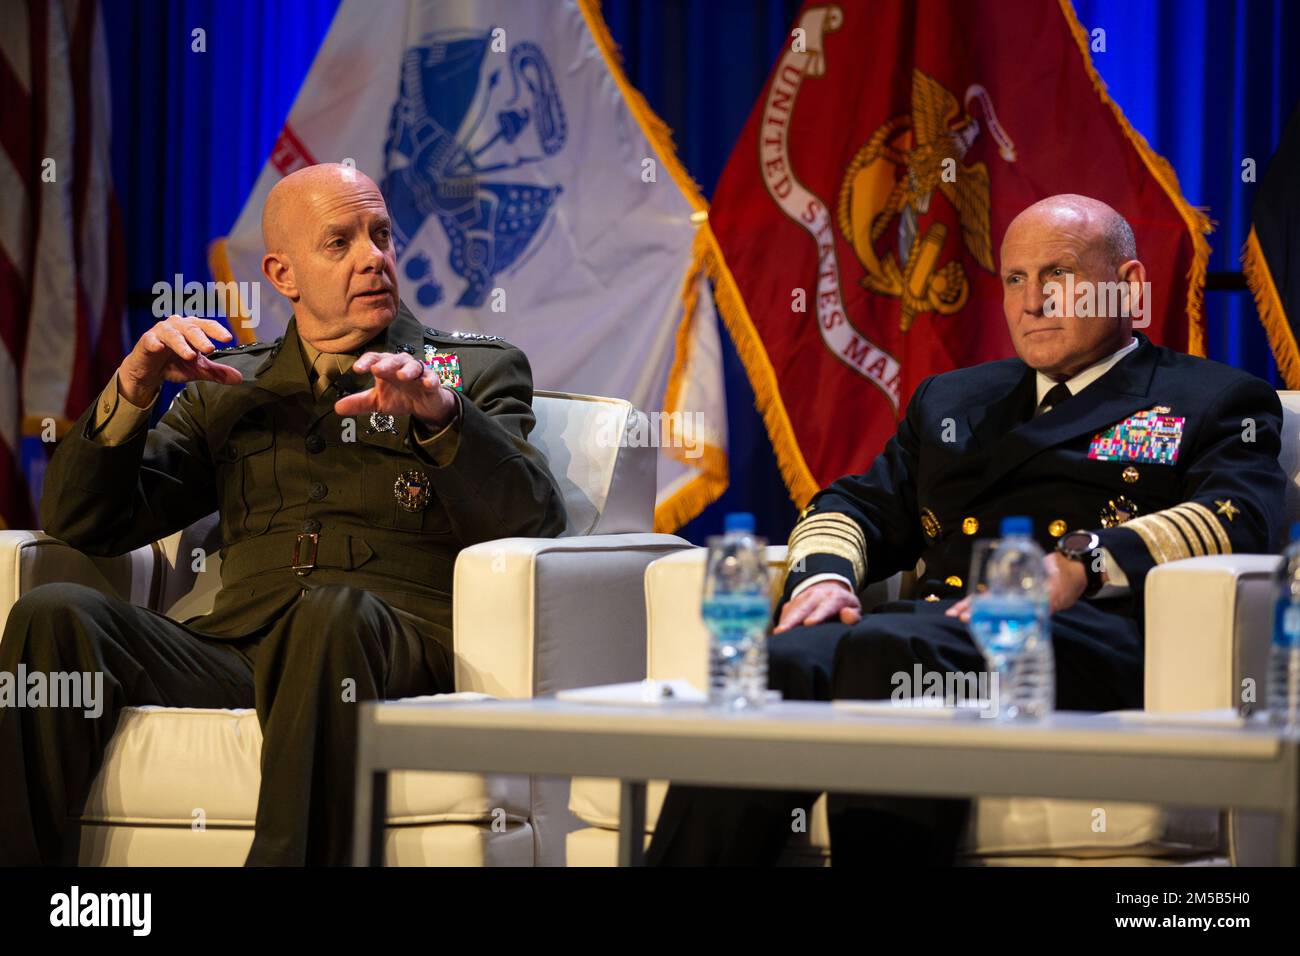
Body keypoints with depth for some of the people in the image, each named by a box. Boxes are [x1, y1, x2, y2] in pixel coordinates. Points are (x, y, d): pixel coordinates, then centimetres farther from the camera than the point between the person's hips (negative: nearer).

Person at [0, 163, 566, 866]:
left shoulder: (476, 371, 19)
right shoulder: (226, 388, 25)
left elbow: (535, 523, 2)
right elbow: (82, 523, 18)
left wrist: (440, 413, -15)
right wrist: (132, 388, 2)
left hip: (400, 657, -3)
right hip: (234, 647, 3)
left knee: (333, 612, -38)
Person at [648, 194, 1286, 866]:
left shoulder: (1215, 400, 19)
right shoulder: (950, 400, 36)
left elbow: (1239, 519, 0)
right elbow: (858, 505, 30)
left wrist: (1080, 564, -17)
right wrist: (822, 574, 3)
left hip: (1086, 627, -4)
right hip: (937, 615, 5)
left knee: (884, 651, -38)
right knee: (776, 667, -31)